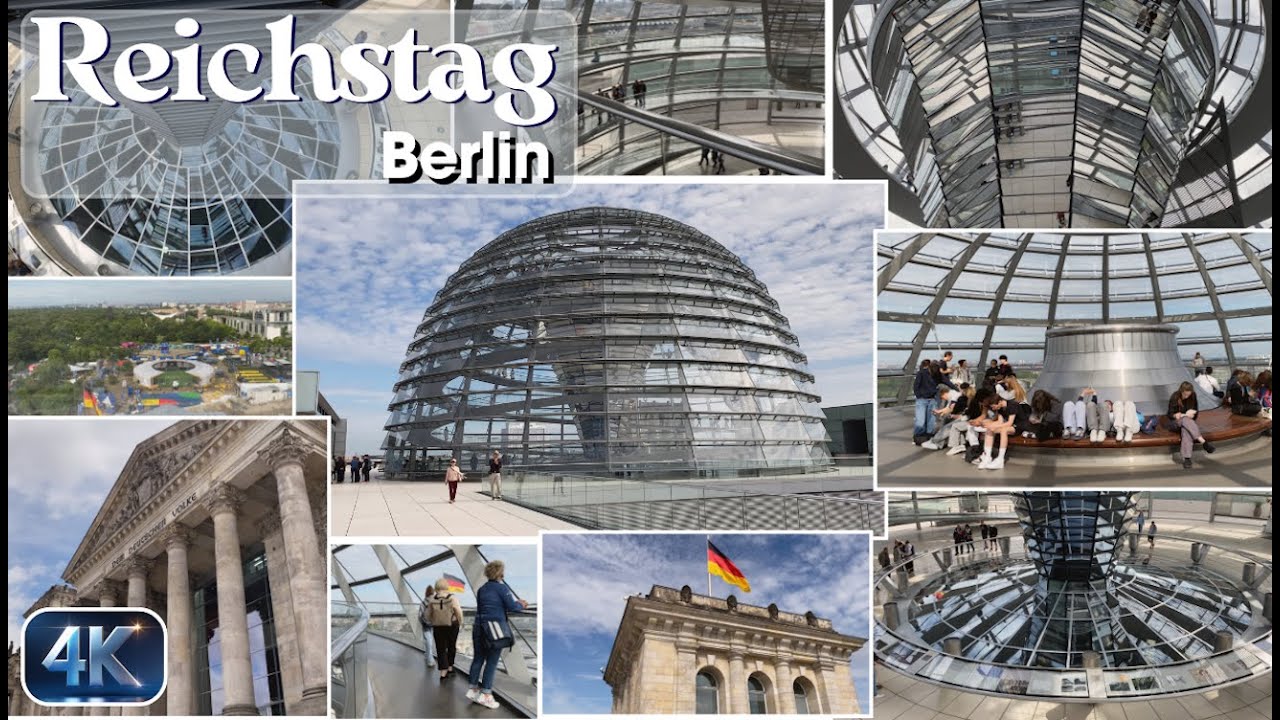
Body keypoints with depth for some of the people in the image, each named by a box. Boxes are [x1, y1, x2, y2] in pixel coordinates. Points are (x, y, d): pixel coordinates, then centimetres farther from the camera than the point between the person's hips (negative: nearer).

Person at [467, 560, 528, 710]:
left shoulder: (481, 589, 12)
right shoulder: (502, 588, -9)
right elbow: (512, 607, -13)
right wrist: (522, 605, 9)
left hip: (480, 627, 7)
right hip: (495, 628, -7)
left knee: (479, 658, 12)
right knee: (492, 662, -1)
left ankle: (473, 689, 15)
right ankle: (485, 694, -1)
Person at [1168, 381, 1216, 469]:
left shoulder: (1192, 397, -3)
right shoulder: (1174, 397, -11)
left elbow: (1196, 411, 6)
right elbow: (1170, 414, -7)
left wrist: (1192, 413, -17)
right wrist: (1176, 415, -29)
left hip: (1188, 421, 2)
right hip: (1177, 422, -2)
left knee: (1186, 430, -37)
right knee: (1185, 420, -39)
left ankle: (1186, 458, -50)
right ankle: (1203, 441, -51)